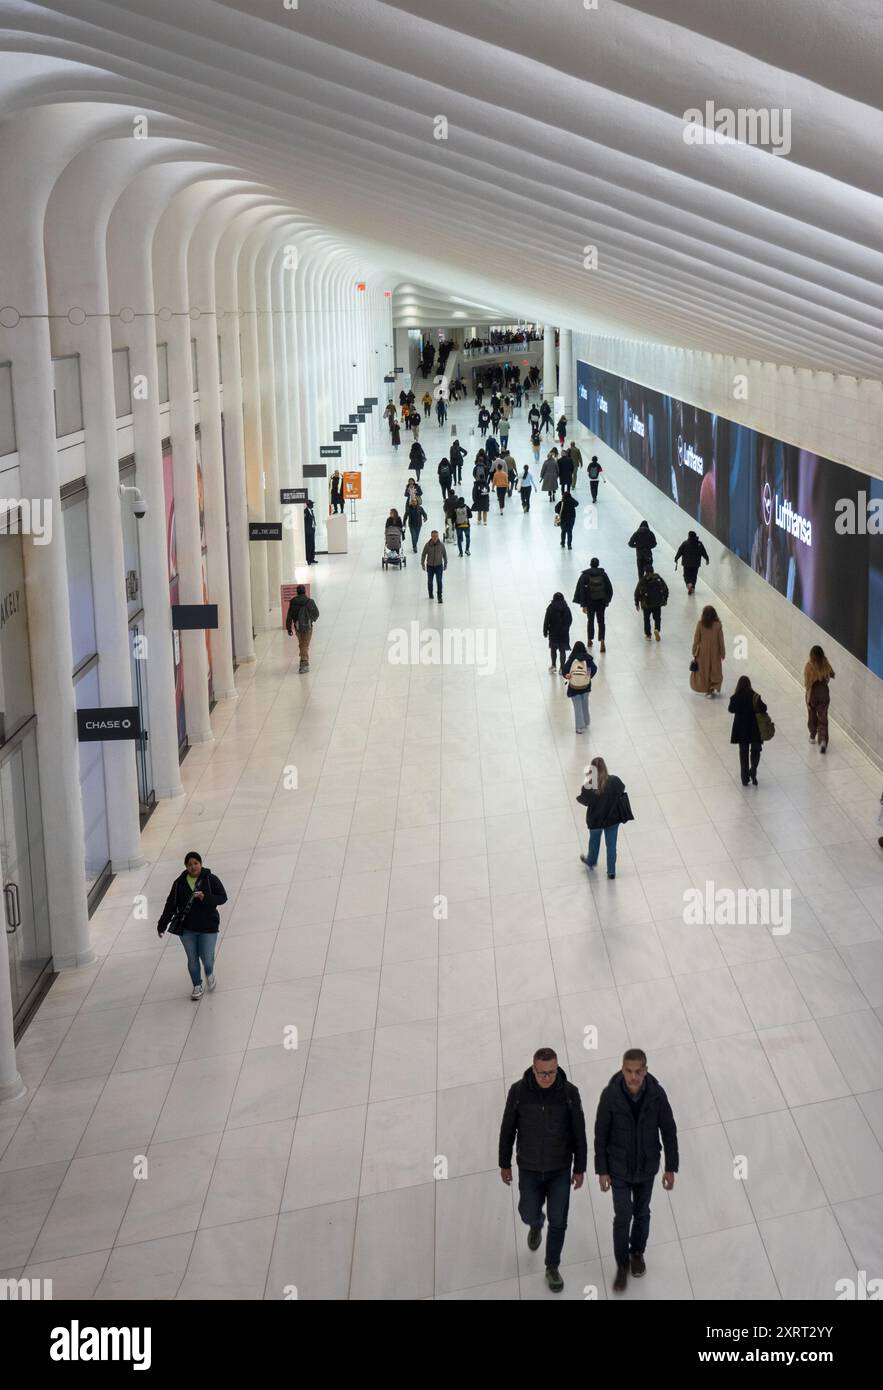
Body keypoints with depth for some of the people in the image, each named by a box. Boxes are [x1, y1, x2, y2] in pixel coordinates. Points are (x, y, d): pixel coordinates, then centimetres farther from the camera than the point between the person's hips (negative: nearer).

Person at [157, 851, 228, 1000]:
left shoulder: (211, 879, -6)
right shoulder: (179, 883, 0)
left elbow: (222, 897, -8)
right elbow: (171, 904, 4)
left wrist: (205, 897, -24)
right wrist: (162, 925, 3)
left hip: (208, 927, -2)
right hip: (186, 928, 2)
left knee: (207, 957, -3)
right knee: (192, 959, 7)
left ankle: (209, 974, 32)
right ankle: (197, 986, 27)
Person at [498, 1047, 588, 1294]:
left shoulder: (569, 1092, -21)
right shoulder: (518, 1091, -20)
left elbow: (579, 1133, -8)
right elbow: (507, 1130, -6)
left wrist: (580, 1168, -2)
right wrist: (504, 1164, 1)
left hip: (560, 1169, 0)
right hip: (529, 1168, 1)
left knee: (558, 1221, 9)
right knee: (529, 1214, 15)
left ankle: (552, 1268, 33)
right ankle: (536, 1225, 54)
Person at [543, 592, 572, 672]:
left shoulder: (550, 609, -12)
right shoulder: (566, 609, -5)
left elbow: (546, 621, -10)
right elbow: (570, 620, 5)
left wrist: (545, 632, 0)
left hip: (553, 633, -1)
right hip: (564, 633, 1)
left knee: (553, 649, 18)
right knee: (562, 650, 6)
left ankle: (553, 665, 22)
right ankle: (562, 668, 6)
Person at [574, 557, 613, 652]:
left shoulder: (585, 575, -9)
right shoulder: (603, 574, -4)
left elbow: (582, 590, -12)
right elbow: (609, 588, 1)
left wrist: (583, 605, -9)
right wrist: (607, 600, 14)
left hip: (590, 602, -1)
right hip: (601, 602, 1)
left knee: (590, 621, 19)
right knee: (601, 621, 5)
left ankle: (590, 640, 30)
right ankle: (602, 641, -12)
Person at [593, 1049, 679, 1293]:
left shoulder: (657, 1094, -22)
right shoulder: (610, 1095, -25)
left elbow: (668, 1131, -8)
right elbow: (600, 1134, -13)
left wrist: (671, 1167, -4)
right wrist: (602, 1171, -9)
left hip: (647, 1167, 1)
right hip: (619, 1168, -1)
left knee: (641, 1213, 20)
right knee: (623, 1217, 4)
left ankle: (637, 1252, 47)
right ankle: (622, 1265, 28)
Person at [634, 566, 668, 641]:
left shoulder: (642, 580, -4)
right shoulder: (659, 579, 0)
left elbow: (637, 592, -4)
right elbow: (666, 589, 3)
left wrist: (637, 603, 5)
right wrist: (665, 600, 15)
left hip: (646, 604, -1)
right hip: (657, 603, 1)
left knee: (646, 619, 14)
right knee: (657, 618, 14)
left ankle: (648, 635, 15)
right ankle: (657, 629, -13)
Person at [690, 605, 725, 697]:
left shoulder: (700, 624, -13)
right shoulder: (718, 625, -12)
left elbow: (696, 639, -8)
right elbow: (721, 640, -7)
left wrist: (694, 652, 3)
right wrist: (723, 652, 4)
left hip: (702, 652, 0)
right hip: (714, 652, 0)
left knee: (702, 670, 16)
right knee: (714, 671, 13)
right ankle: (714, 689, 3)